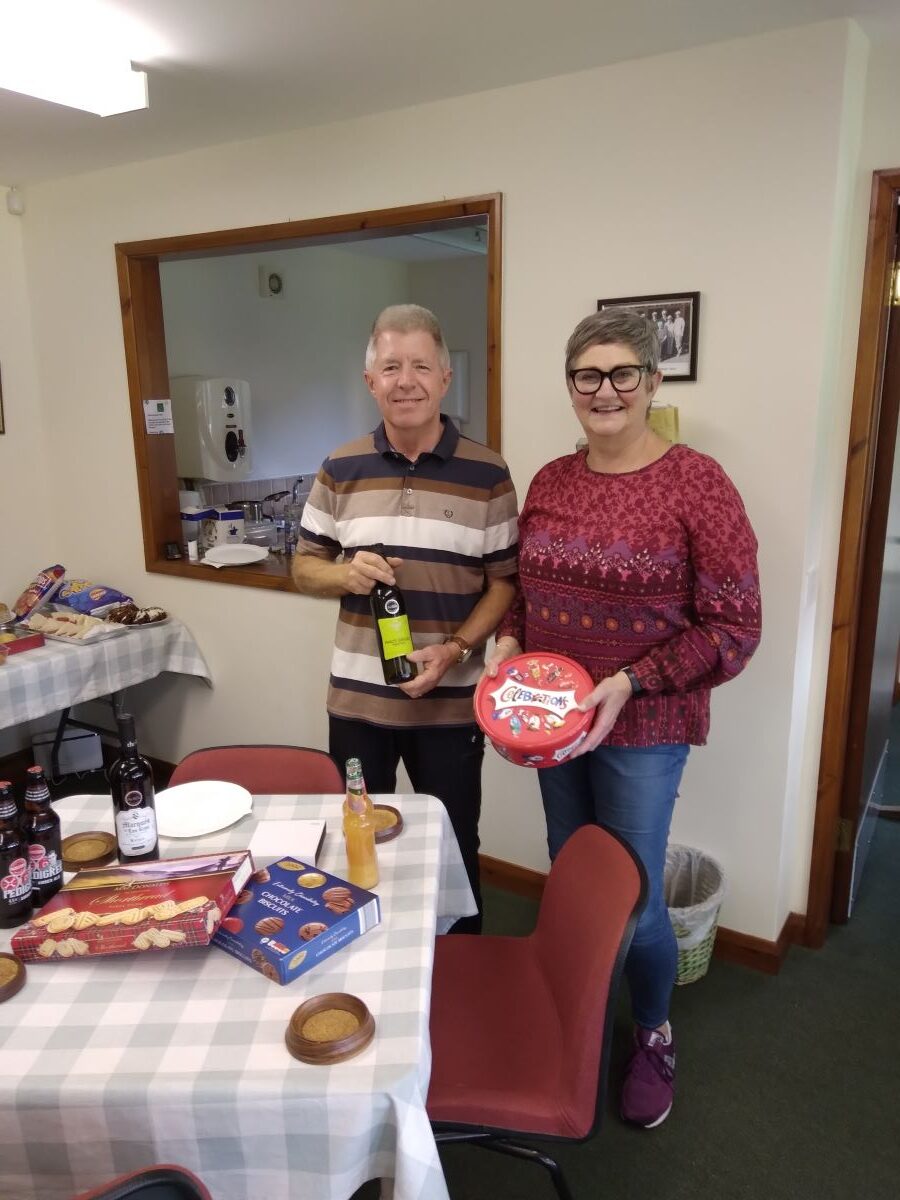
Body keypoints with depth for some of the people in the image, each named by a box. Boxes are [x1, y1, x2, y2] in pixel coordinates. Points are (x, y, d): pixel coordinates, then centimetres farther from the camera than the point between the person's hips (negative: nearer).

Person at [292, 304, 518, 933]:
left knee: (454, 849, 15)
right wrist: (345, 574, -15)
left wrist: (457, 650, -18)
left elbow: (505, 582, -3)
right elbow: (304, 567, 8)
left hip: (451, 701, -2)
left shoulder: (487, 474, -5)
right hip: (358, 697, 2)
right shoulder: (341, 469, 1)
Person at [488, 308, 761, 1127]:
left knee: (633, 897, 6)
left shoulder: (697, 485, -14)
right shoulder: (550, 482, 3)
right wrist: (509, 641, -6)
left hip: (644, 729, -5)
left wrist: (630, 683, -21)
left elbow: (734, 628, -13)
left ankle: (653, 1037, 38)